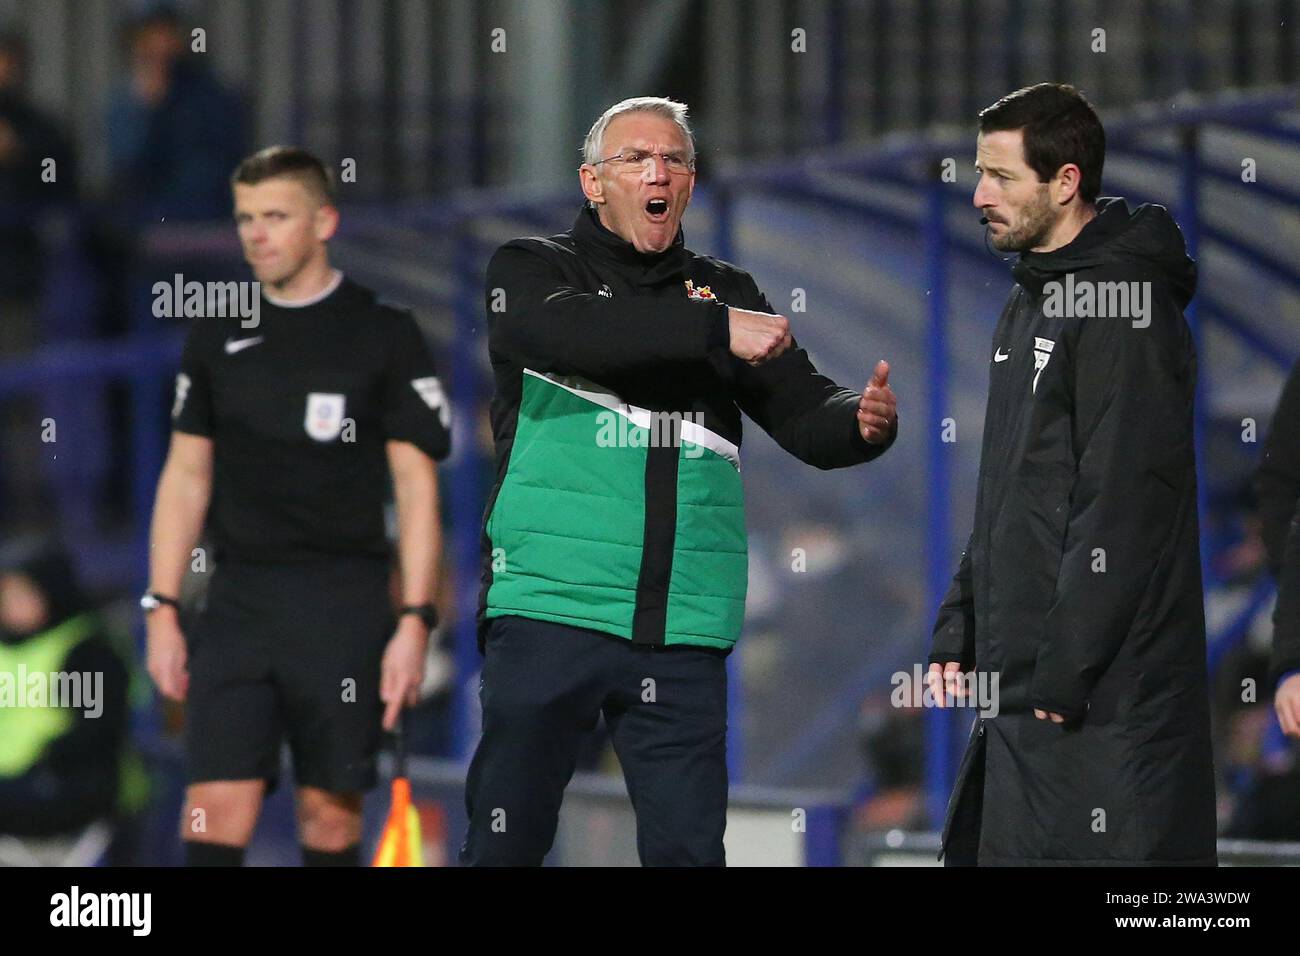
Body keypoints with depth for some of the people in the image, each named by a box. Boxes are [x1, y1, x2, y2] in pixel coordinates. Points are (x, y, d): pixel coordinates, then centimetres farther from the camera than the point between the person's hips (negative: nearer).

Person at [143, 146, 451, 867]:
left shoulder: (383, 335, 0)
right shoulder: (217, 338, 10)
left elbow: (417, 485, -2)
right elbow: (186, 476, 15)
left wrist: (415, 622, -9)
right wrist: (162, 611, 8)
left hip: (343, 609, -3)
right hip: (236, 604, 3)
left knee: (330, 815, 1)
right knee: (215, 811, -9)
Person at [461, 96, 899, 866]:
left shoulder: (726, 294, 16)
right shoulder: (532, 270, 6)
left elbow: (806, 413, 7)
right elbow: (558, 329, -18)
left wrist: (864, 421, -17)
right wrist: (715, 331, -23)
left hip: (682, 630, 3)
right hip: (550, 605, -3)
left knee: (689, 846, 2)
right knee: (507, 840, -1)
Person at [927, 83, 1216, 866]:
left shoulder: (1124, 304, -13)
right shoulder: (1032, 302, 18)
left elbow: (1121, 513, -19)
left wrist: (1065, 670, -20)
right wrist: (960, 626, 16)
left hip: (1105, 693, -10)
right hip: (1023, 692, 10)